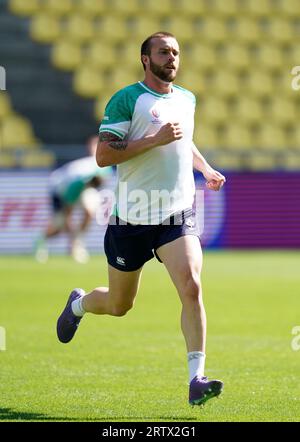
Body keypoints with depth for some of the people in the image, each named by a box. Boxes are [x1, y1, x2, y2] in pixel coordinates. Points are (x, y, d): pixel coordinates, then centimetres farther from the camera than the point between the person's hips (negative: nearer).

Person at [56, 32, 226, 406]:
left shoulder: (187, 100, 12)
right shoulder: (126, 100, -9)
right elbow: (103, 156, -17)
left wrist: (206, 168, 16)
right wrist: (155, 139, -23)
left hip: (178, 215, 3)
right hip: (132, 218, -3)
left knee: (191, 287, -20)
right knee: (119, 305, 11)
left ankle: (196, 379, -20)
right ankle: (78, 304, 47)